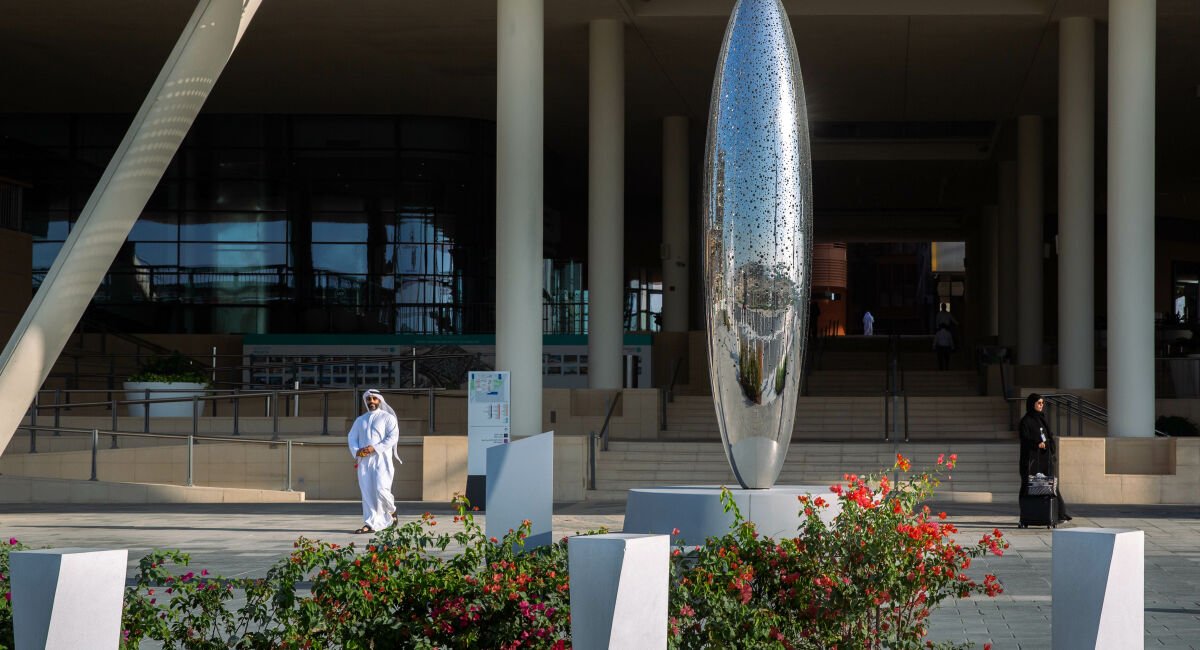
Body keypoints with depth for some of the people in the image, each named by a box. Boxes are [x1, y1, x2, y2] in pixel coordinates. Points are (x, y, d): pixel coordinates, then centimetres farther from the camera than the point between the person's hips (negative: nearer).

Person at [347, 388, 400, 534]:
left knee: (381, 489, -14)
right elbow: (351, 437, 13)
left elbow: (393, 437, -7)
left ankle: (391, 510, 14)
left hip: (381, 459, -5)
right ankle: (370, 524, 0)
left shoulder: (387, 417, 5)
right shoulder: (360, 420, 20)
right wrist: (356, 451, -9)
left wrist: (374, 448, -17)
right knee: (367, 492, -1)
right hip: (364, 460, 5)